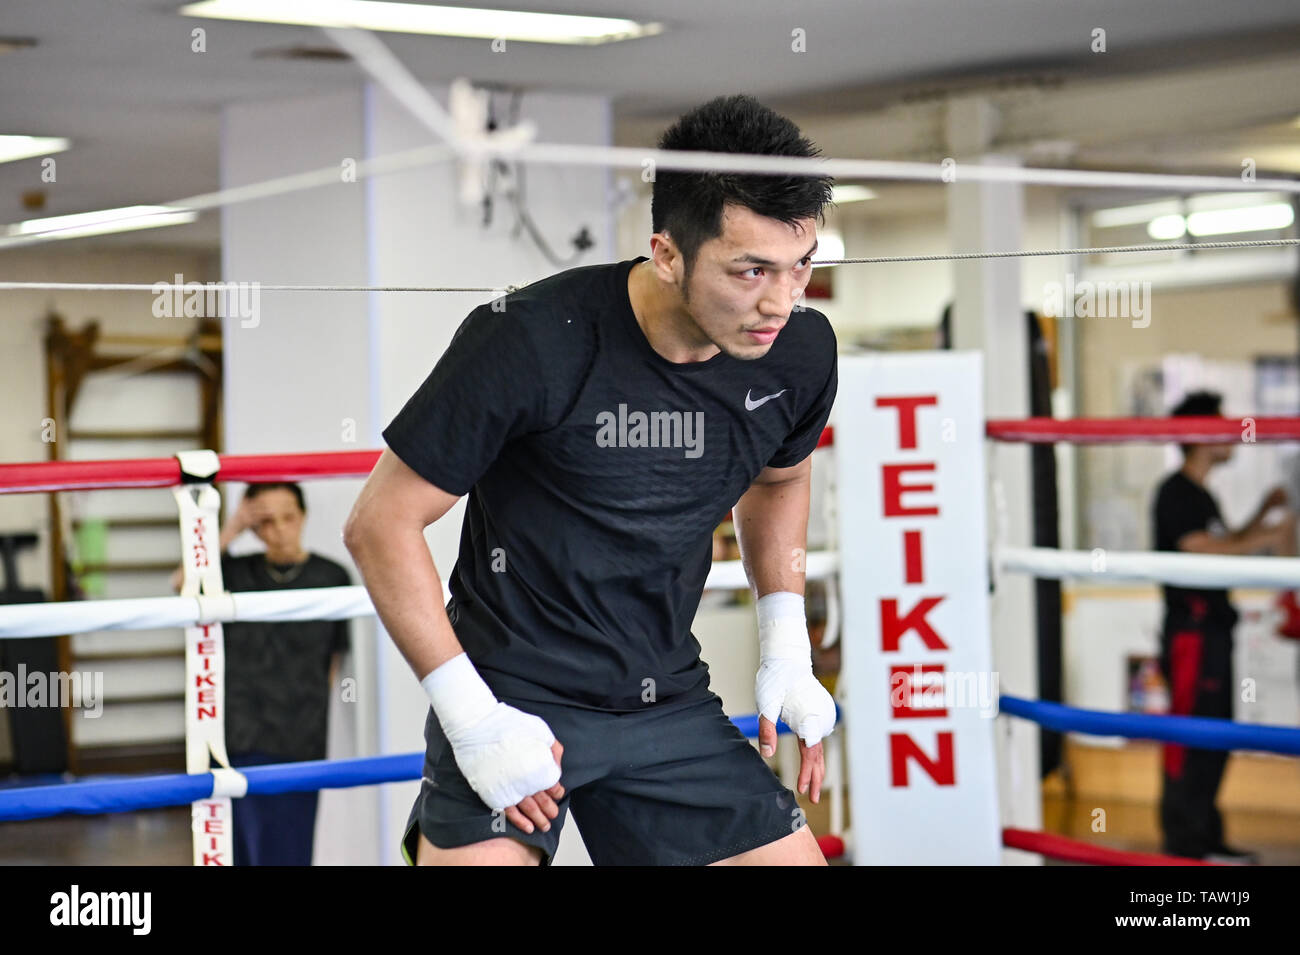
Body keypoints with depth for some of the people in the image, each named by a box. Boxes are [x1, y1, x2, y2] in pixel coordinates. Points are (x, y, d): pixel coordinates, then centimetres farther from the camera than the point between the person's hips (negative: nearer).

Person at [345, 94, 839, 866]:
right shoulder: (530, 343, -21)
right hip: (512, 697, -5)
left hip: (670, 702, 5)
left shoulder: (799, 353, -5)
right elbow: (382, 523, -14)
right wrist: (471, 716, -18)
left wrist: (787, 649, 9)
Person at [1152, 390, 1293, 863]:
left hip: (1213, 628, 10)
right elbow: (1203, 553, -21)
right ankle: (1184, 843, -4)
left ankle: (1206, 839, 21)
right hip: (1191, 628, -10)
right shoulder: (1175, 493, -12)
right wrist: (1268, 538, -18)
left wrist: (1263, 513, 15)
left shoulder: (1202, 496, 17)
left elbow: (1225, 546, 24)